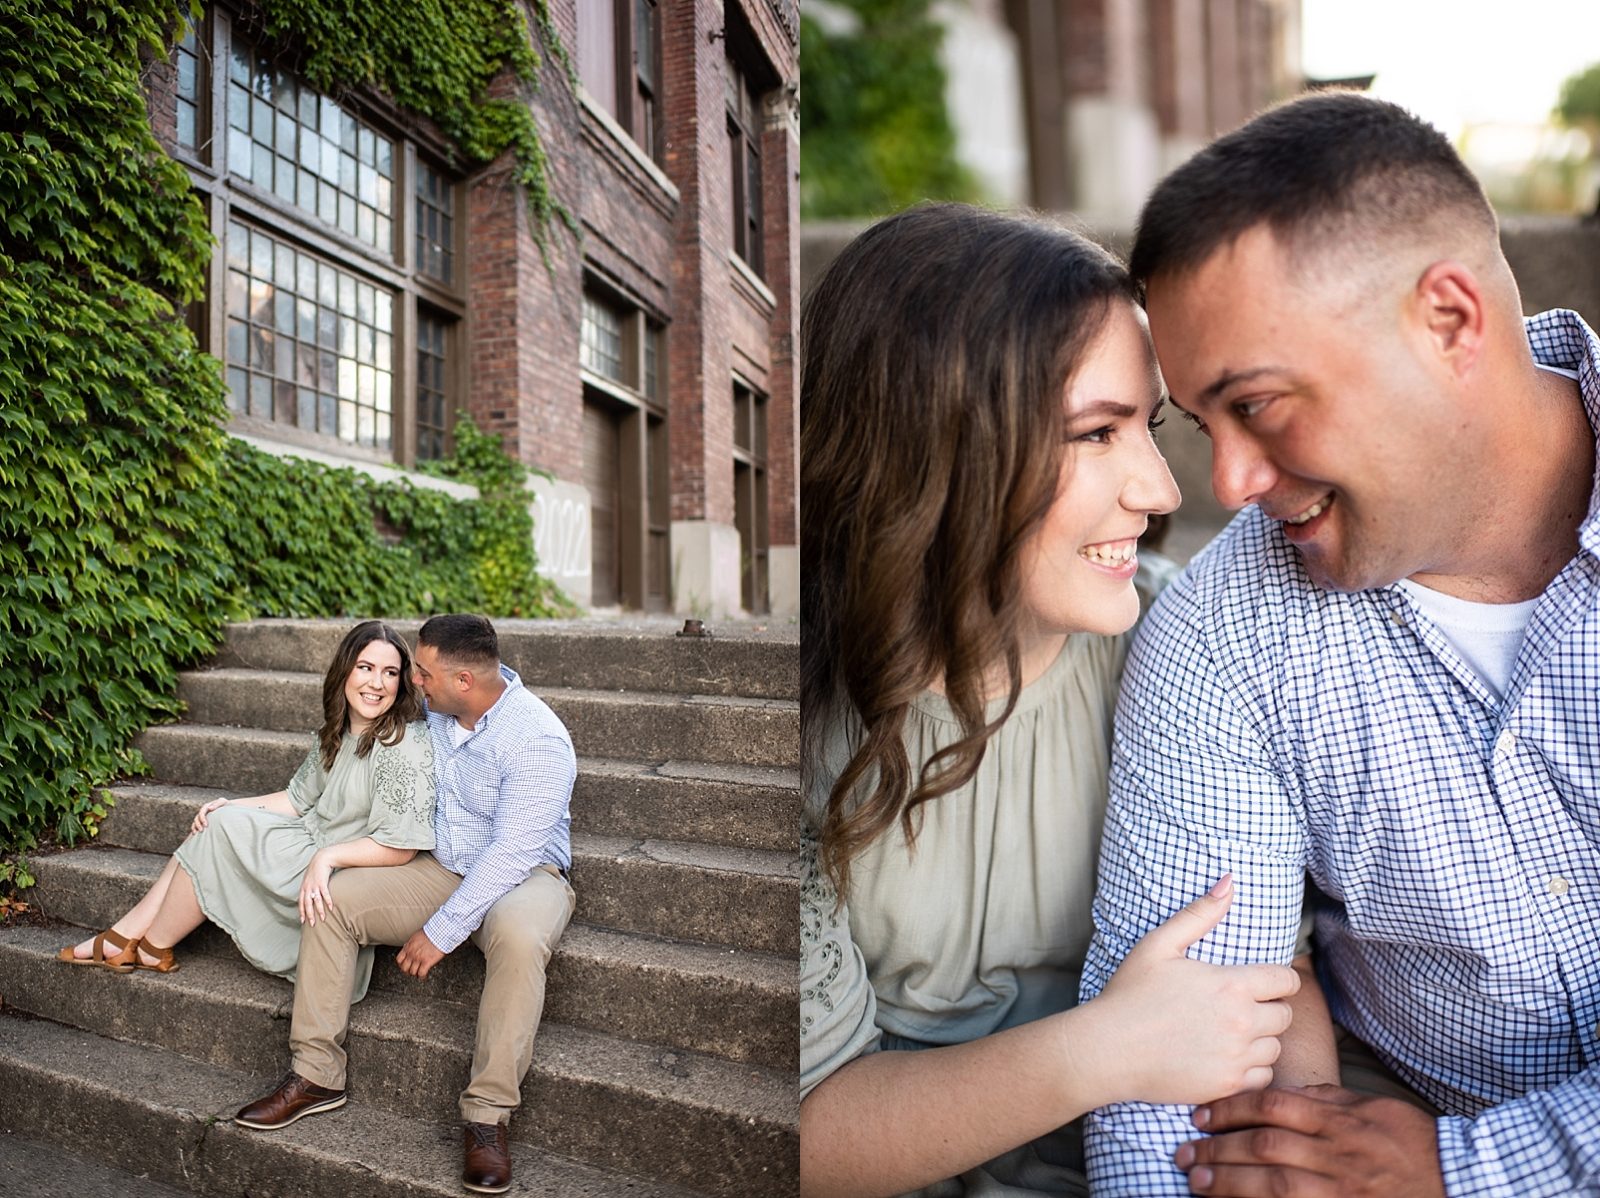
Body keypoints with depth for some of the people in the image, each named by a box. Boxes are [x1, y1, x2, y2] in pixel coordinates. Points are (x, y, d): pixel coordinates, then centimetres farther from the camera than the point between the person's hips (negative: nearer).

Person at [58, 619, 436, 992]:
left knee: (223, 831, -9)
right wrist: (234, 806, 2)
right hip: (312, 842, 8)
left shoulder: (405, 745, -21)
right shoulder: (336, 734, 8)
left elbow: (400, 847, -23)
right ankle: (126, 936, 9)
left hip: (334, 877, -8)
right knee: (216, 823, -1)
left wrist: (327, 856, -31)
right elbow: (299, 799, 14)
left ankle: (153, 950, 11)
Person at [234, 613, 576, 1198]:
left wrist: (440, 932, -25)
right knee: (331, 897, -10)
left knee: (517, 935, -40)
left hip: (526, 872, -7)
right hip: (441, 868, 7)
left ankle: (487, 1114, -27)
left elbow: (511, 854, -28)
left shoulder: (537, 740, -26)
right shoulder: (437, 712, -1)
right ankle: (317, 1074, 0)